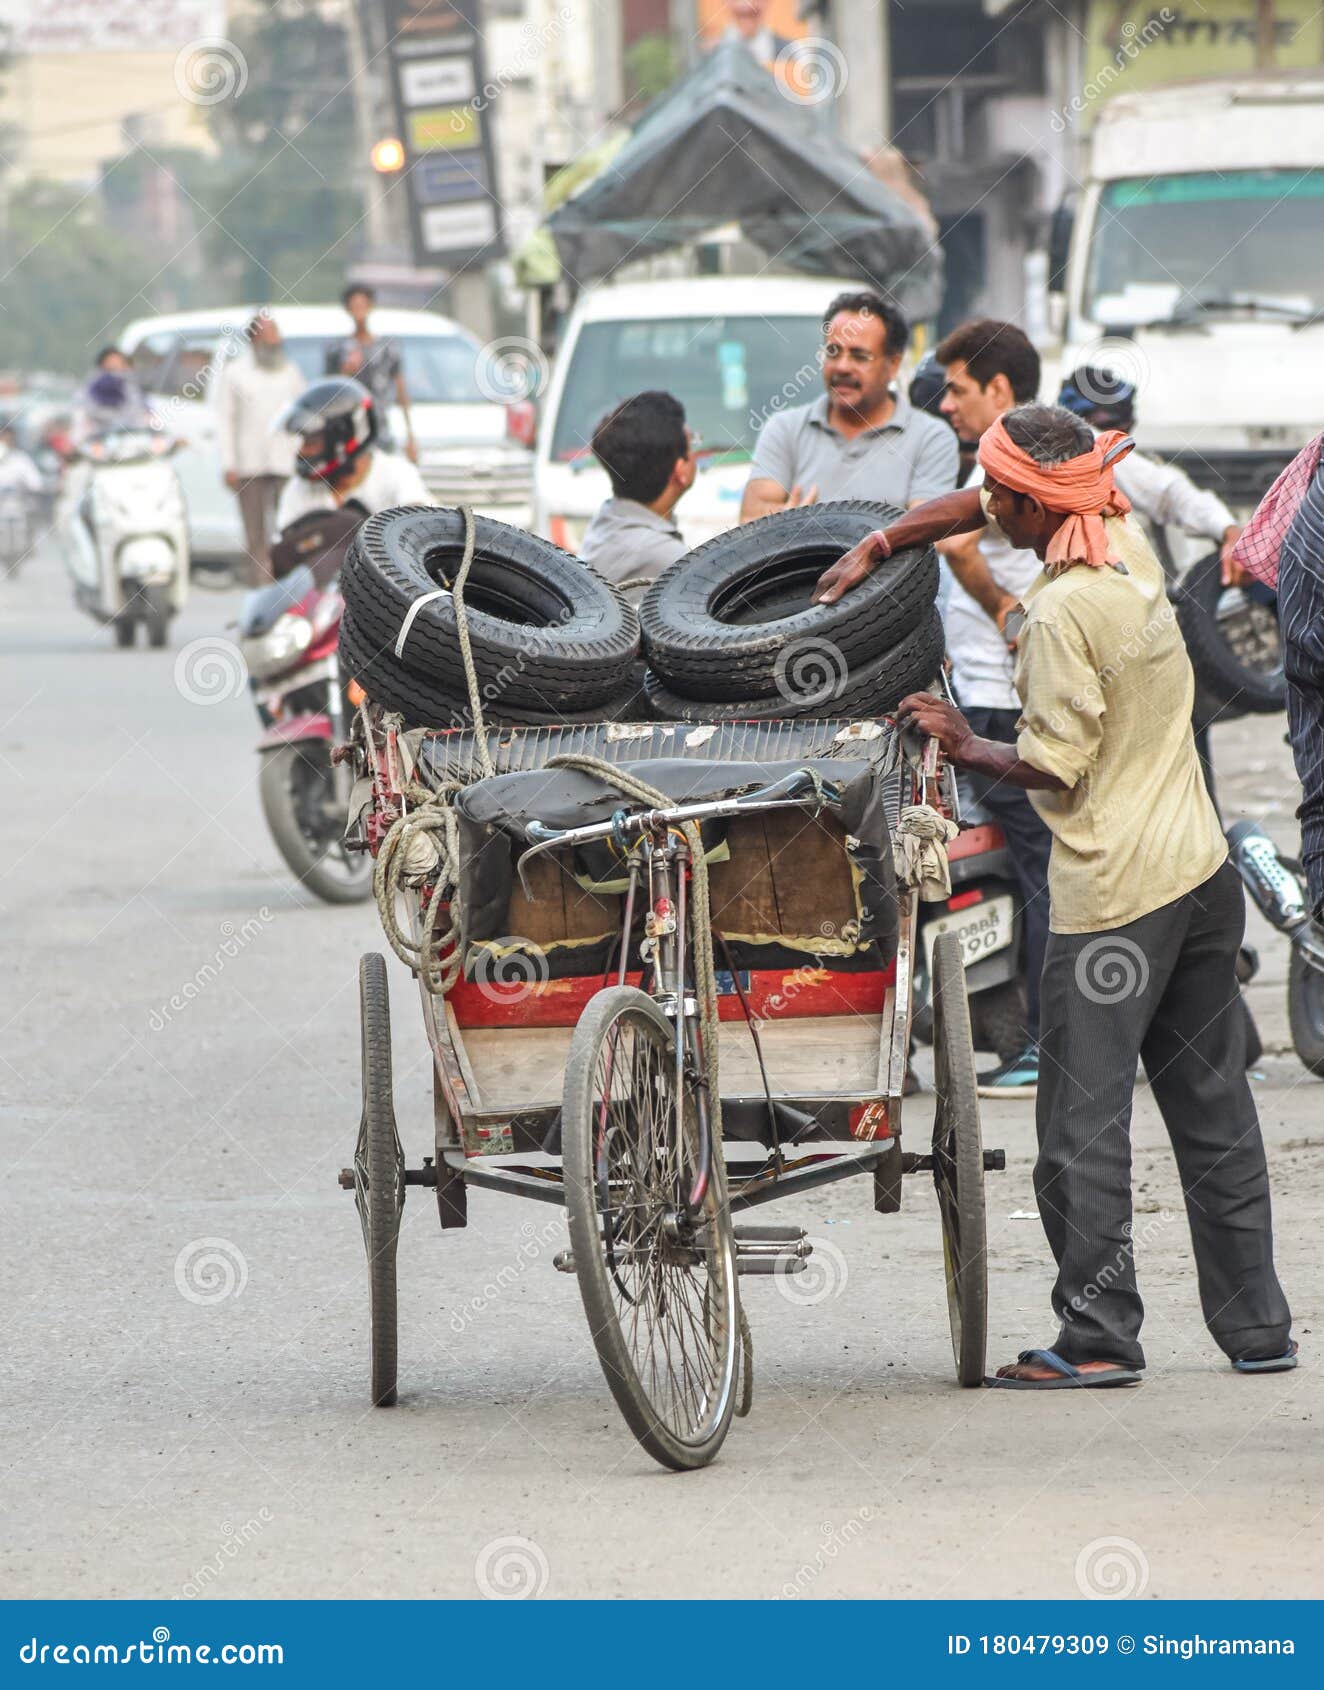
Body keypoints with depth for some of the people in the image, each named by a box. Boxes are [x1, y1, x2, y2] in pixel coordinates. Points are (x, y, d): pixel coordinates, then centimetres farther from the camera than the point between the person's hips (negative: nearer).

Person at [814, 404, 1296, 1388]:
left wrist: (965, 746, -2)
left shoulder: (1062, 613, -20)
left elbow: (1054, 768, -16)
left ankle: (1100, 1337, -1)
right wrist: (875, 550, 16)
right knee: (1213, 1110, 12)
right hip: (1204, 871, 8)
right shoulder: (1128, 542, 5)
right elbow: (978, 508, 19)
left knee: (1084, 1121, -1)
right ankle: (1256, 1328, 16)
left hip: (1115, 893, -8)